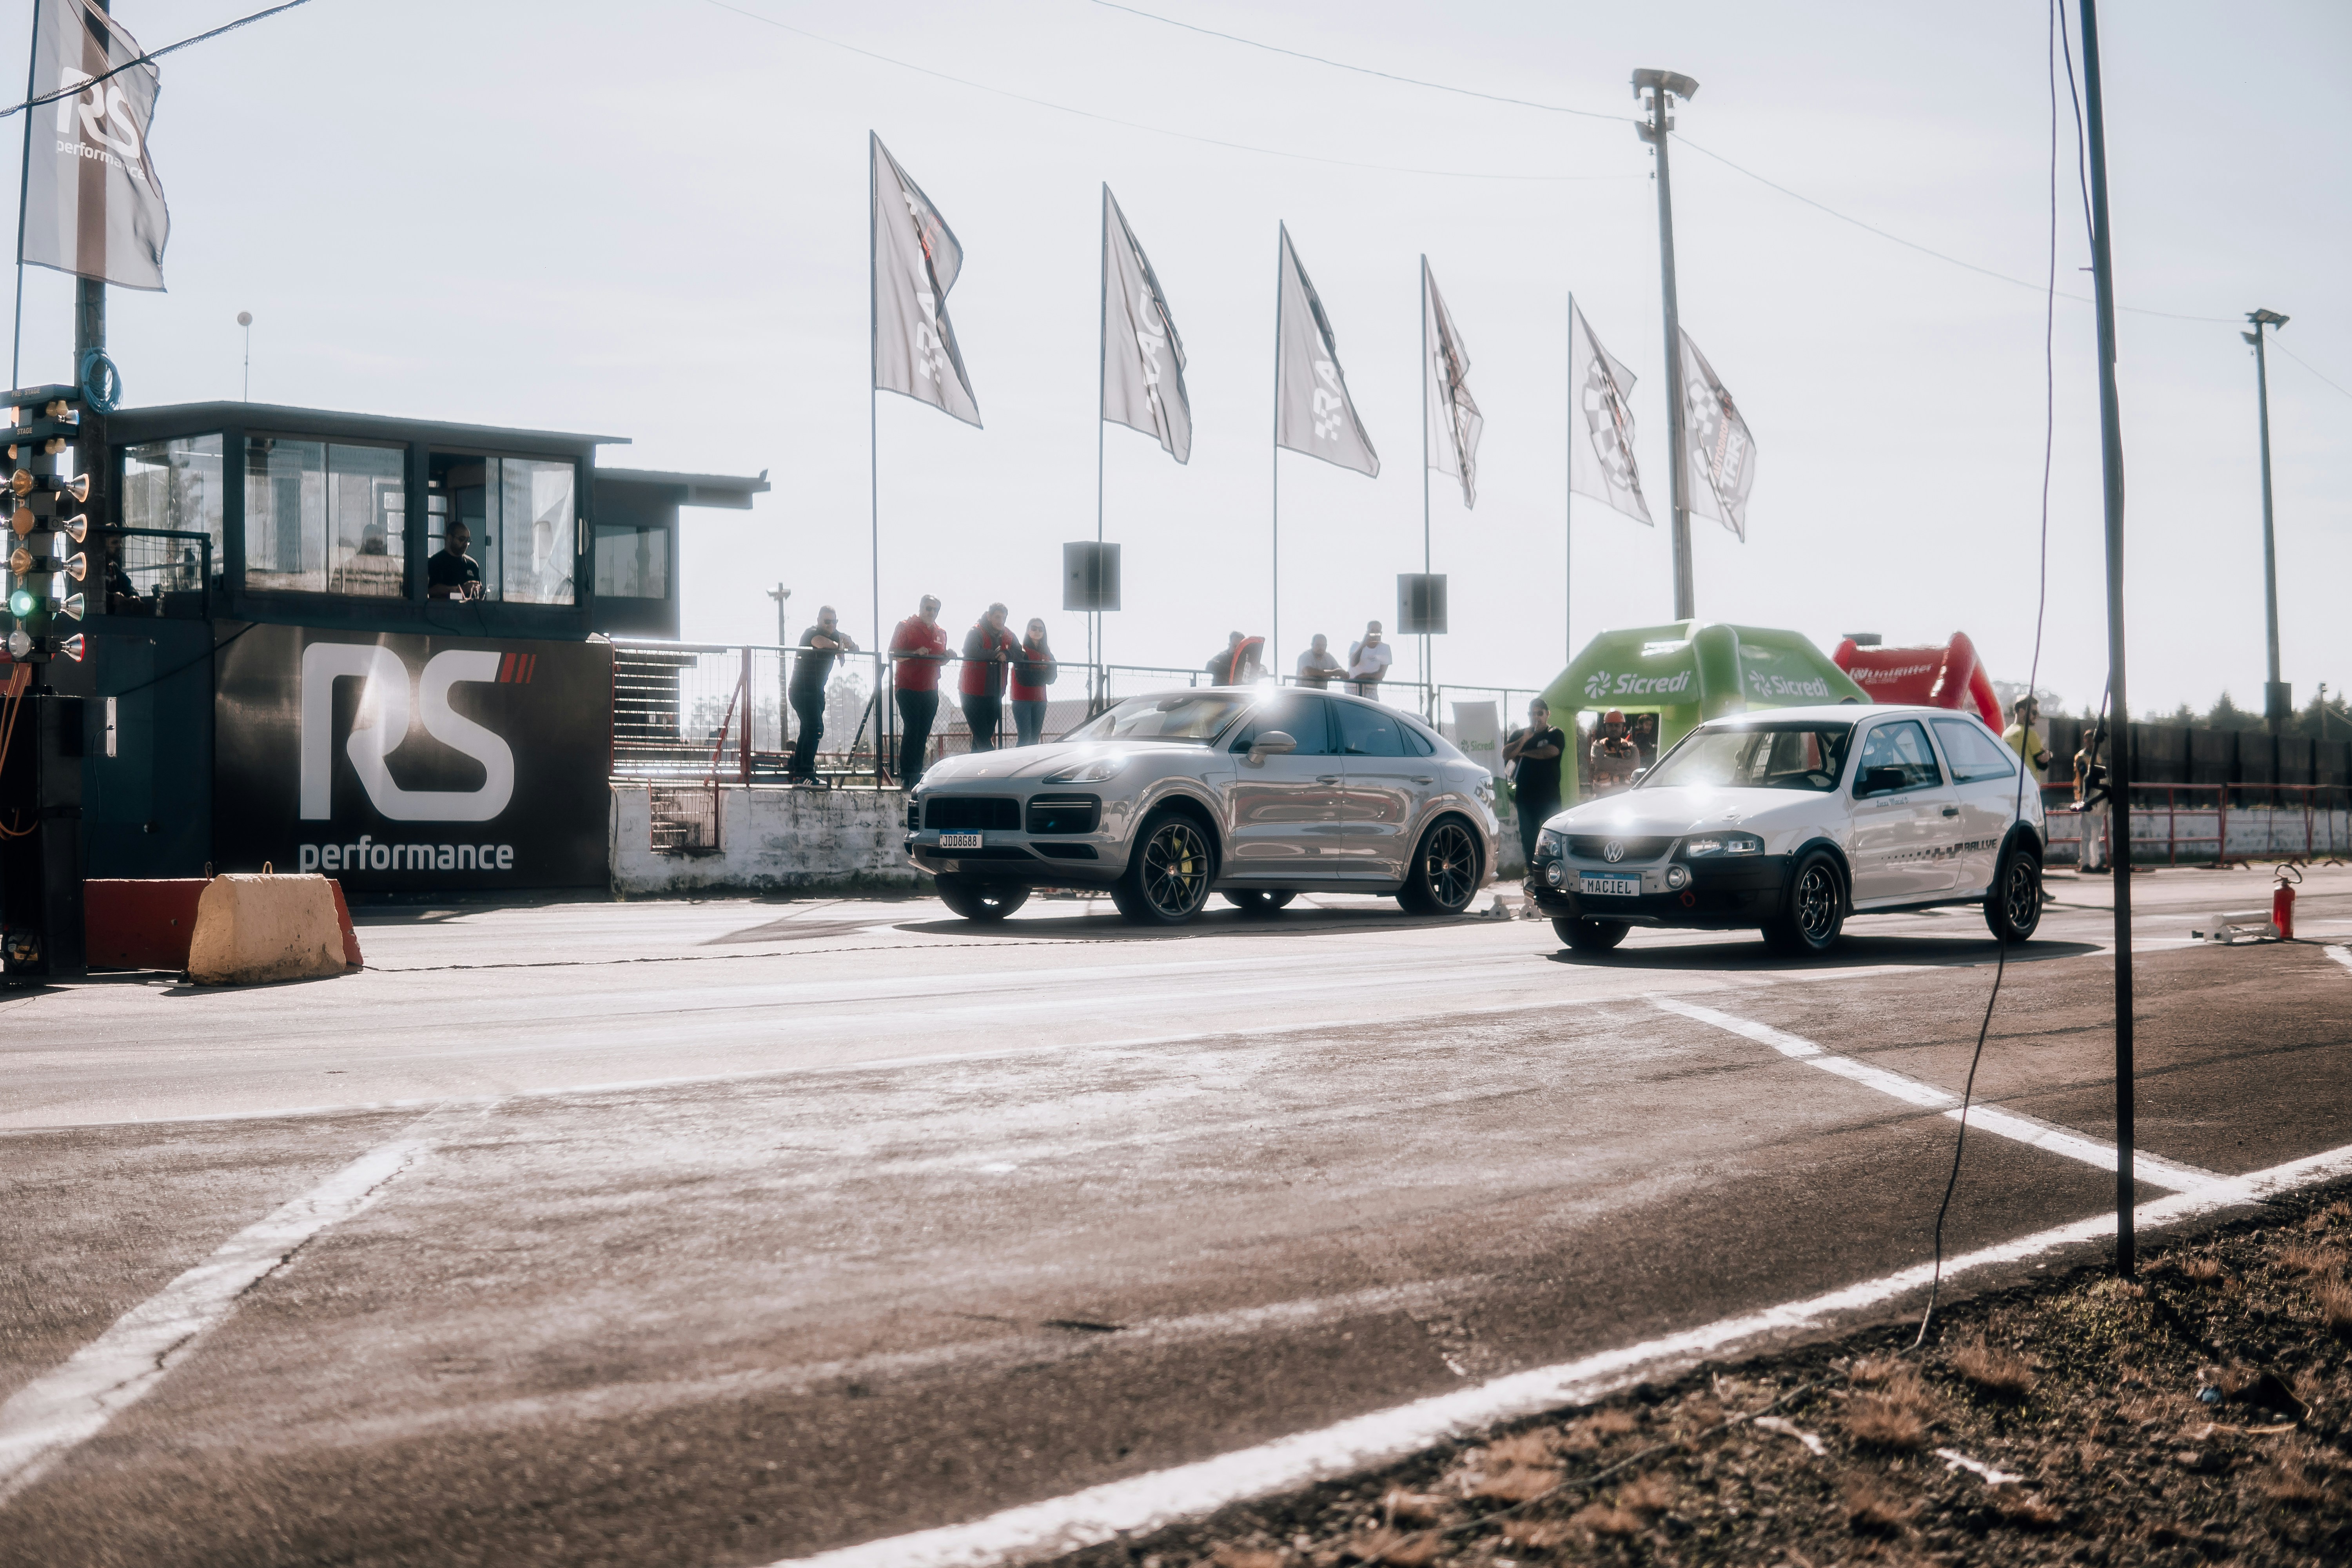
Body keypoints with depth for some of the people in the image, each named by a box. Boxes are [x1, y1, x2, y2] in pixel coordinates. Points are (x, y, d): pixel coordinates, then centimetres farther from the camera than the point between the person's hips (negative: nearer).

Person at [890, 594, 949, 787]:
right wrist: (915, 654, -22)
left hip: (930, 690, 6)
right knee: (911, 730, -11)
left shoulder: (941, 633, 15)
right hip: (908, 689, -6)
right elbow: (894, 655, -8)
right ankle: (906, 777, -9)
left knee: (923, 734, 5)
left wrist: (948, 656, 2)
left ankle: (917, 775, 9)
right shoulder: (905, 627, -2)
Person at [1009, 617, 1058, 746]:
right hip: (1022, 700, -6)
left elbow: (1052, 678, 4)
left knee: (1035, 738, 4)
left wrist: (1034, 675, -12)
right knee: (1025, 737, -13)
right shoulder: (1021, 650, -4)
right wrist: (1042, 675, -7)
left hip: (1040, 700, 6)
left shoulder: (1047, 653, 13)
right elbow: (1023, 678, -13)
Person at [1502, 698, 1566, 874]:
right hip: (1524, 794, 4)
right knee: (1527, 834, 4)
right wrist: (1524, 740, -11)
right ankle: (1531, 870, 9)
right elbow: (1506, 754, 1)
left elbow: (1551, 752, -15)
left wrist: (1524, 753, -4)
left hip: (1549, 795, -4)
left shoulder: (1555, 734, 5)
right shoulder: (1518, 734, 15)